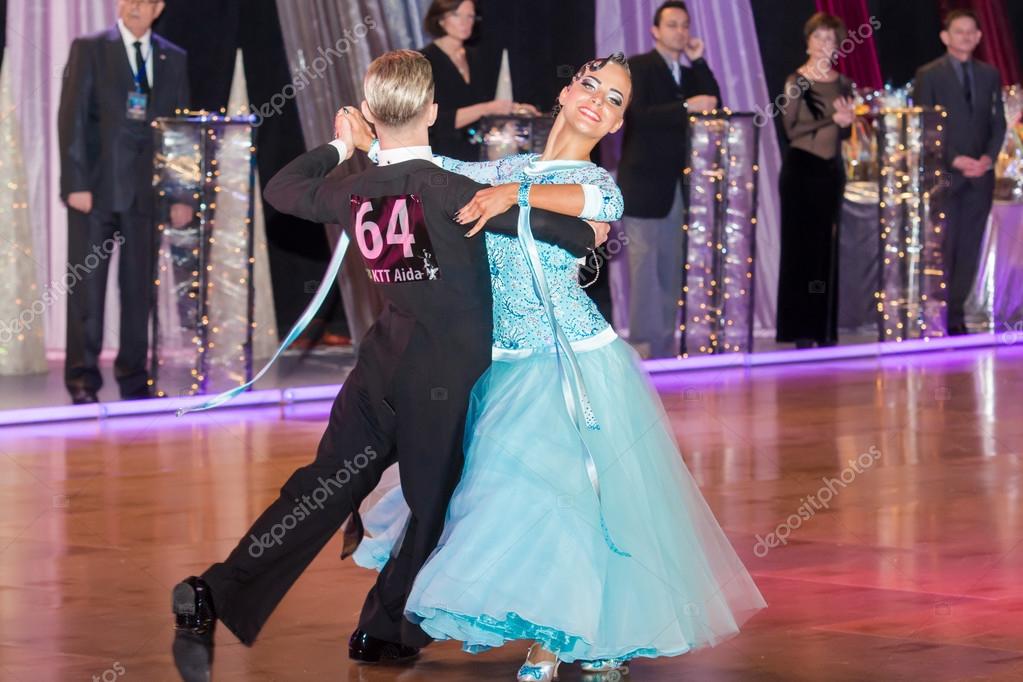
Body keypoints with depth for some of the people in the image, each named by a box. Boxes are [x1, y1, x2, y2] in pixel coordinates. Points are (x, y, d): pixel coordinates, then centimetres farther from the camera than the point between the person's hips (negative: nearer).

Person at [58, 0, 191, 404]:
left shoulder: (173, 59, 11)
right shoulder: (89, 50, 2)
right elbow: (72, 118, -4)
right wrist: (77, 183, -12)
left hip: (146, 190, 3)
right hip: (96, 188, -3)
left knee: (140, 288, 4)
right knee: (86, 286, -3)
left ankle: (134, 378, 12)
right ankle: (82, 381, 1)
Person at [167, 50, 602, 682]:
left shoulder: (352, 190, 3)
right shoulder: (439, 187, -15)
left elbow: (281, 189, 20)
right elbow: (518, 215, -20)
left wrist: (337, 148, 31)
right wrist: (585, 234, -2)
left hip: (381, 363, 6)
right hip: (442, 377, -6)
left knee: (323, 489, 5)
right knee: (433, 506, 10)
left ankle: (217, 595, -5)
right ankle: (385, 631, 17)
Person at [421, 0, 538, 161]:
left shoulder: (474, 57, 14)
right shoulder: (426, 61, -9)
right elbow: (436, 122, -19)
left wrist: (516, 108, 4)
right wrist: (487, 109, -24)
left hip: (474, 154, 6)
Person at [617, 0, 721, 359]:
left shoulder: (690, 73, 17)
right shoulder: (637, 68, -2)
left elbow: (713, 105, 3)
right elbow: (640, 114, -16)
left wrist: (699, 62, -1)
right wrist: (686, 107, -24)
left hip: (679, 185, 6)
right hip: (644, 183, -6)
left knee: (672, 268, 4)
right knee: (644, 265, -8)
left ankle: (665, 344, 6)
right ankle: (642, 344, -8)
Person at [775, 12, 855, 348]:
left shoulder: (842, 84, 10)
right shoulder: (796, 81, -3)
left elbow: (846, 131, 13)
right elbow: (792, 127, -13)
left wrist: (848, 120, -9)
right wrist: (832, 119, -19)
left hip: (831, 169, 5)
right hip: (801, 167, -5)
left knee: (827, 247, 4)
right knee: (800, 245, -4)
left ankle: (824, 328, 8)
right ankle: (800, 330, -2)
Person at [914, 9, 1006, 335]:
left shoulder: (989, 75, 13)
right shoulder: (929, 75, -1)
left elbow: (998, 123, 13)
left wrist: (989, 157, -5)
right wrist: (955, 160, -14)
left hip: (980, 174, 4)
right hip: (943, 174, -4)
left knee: (969, 247, 2)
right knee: (942, 246, -6)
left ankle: (956, 314, 8)